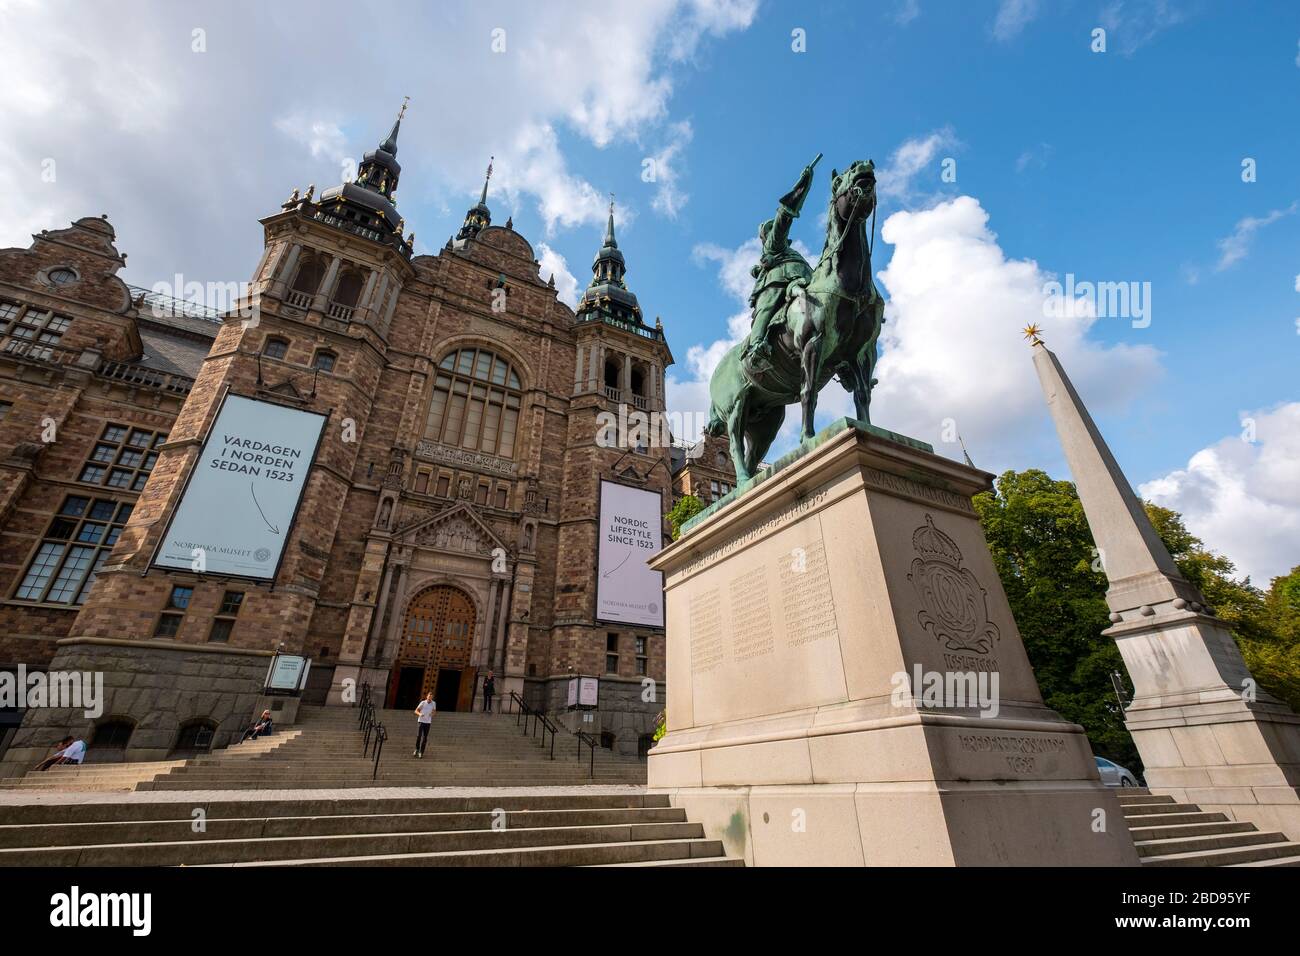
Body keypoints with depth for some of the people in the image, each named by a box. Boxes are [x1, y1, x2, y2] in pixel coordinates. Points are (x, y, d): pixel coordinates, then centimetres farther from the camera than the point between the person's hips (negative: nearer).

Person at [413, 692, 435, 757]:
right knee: (418, 736, -9)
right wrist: (419, 714, -23)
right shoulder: (422, 703, -6)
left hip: (428, 722, 2)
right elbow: (416, 711, -1)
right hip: (421, 721, -2)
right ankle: (417, 749, 15)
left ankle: (421, 752, 12)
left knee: (424, 738, 0)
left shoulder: (433, 703, 1)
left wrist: (432, 714, -12)